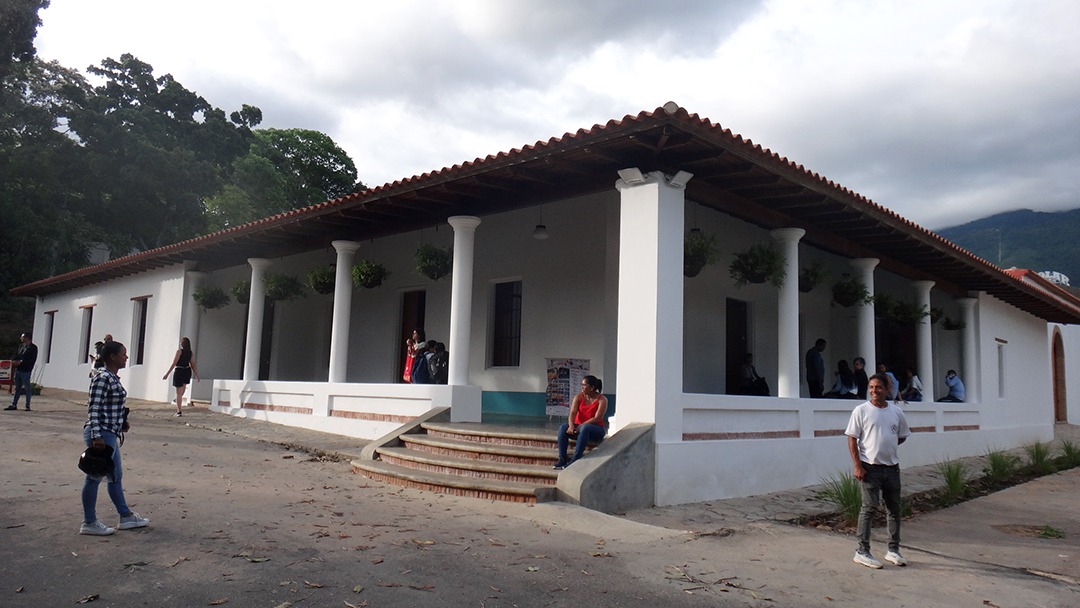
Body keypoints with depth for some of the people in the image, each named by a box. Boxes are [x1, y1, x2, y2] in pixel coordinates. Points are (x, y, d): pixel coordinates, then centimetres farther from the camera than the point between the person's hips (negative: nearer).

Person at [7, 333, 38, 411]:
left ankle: (28, 406, 2)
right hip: (18, 370, 7)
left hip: (26, 371, -7)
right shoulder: (21, 346, 16)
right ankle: (14, 405, 18)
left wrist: (21, 362, -16)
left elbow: (32, 360, -12)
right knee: (17, 388, 12)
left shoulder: (33, 347, -5)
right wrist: (15, 361, -3)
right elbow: (17, 355, 18)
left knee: (27, 388, -2)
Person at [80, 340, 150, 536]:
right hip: (101, 434, -10)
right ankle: (89, 523, 12)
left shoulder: (113, 377, 12)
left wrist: (121, 423, 13)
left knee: (116, 475, 16)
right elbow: (94, 408, -20)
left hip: (110, 434, 10)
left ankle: (126, 517, 26)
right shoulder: (103, 377, -17)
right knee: (95, 477, 1)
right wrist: (97, 436, -23)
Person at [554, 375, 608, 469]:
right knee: (563, 427, -26)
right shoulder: (579, 397, 1)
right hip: (579, 427, 4)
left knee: (584, 428, -39)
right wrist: (571, 426, -31)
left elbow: (597, 418, -19)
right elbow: (572, 413, -11)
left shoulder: (602, 399, -10)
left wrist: (581, 426, -26)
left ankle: (574, 460, -38)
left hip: (597, 429, -4)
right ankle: (562, 459, -28)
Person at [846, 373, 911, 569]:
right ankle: (862, 551, 2)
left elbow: (902, 436, 20)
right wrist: (857, 466, -13)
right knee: (869, 508, -5)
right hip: (870, 467, -5)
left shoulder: (896, 411, 7)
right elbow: (852, 439, -7)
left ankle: (893, 550, 23)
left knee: (894, 509, 11)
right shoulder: (861, 411, -5)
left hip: (892, 466, 5)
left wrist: (887, 445, 4)